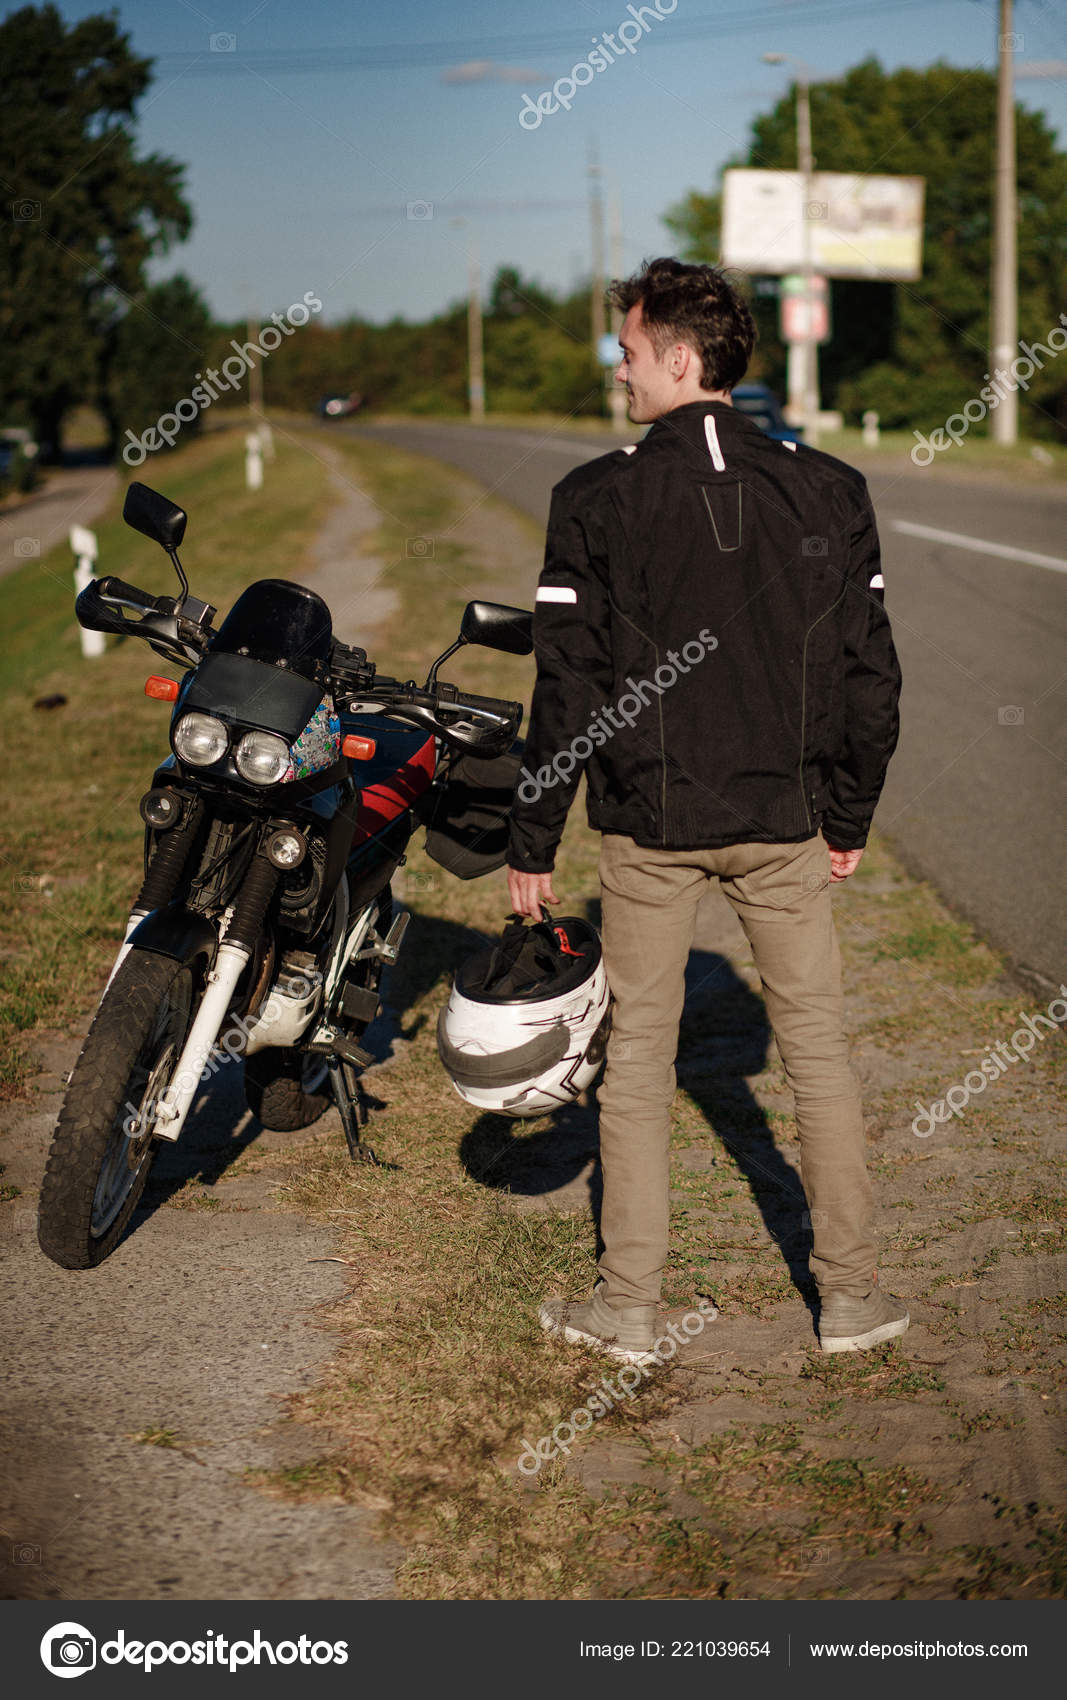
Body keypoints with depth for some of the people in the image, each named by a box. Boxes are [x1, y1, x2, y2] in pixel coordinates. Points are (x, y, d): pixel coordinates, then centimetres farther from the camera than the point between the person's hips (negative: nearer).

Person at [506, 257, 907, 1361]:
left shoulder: (596, 500, -9)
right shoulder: (827, 491, -1)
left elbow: (567, 685, -9)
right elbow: (870, 670, 2)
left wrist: (532, 842, 0)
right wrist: (850, 815, 13)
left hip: (649, 820, -2)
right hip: (785, 817, 2)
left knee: (639, 1051, 10)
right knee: (816, 1046, 12)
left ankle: (629, 1305, 16)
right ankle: (851, 1296, 17)